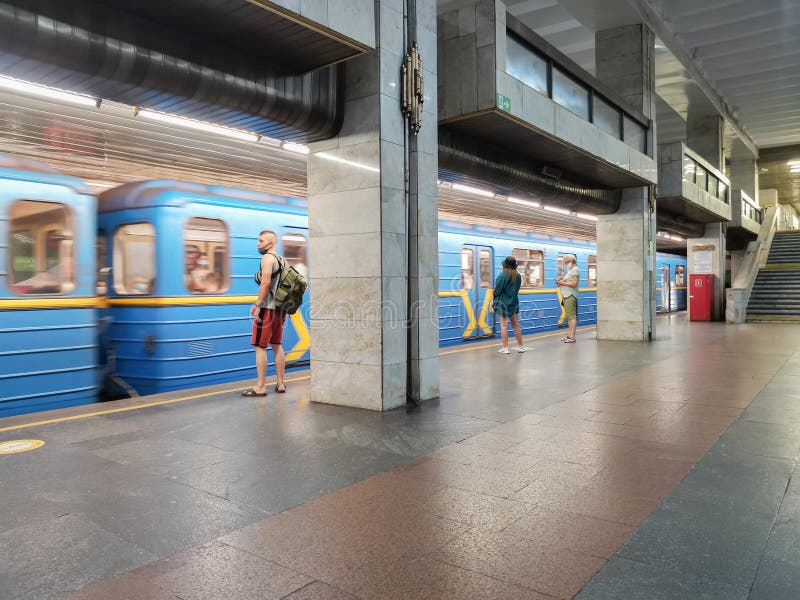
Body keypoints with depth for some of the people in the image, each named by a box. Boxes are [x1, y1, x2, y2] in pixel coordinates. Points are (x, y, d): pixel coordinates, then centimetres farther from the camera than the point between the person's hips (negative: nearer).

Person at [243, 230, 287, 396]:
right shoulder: (280, 259, 17)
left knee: (260, 347, -5)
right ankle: (280, 384, 17)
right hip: (279, 308, 9)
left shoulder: (268, 258, -10)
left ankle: (260, 387, -4)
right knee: (277, 346, 13)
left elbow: (265, 282, -20)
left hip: (267, 308, -9)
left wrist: (258, 305, -18)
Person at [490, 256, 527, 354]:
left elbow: (497, 290, -10)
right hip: (514, 303, 5)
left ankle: (505, 348, -1)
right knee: (515, 325, 14)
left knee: (503, 325, 0)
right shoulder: (518, 276, 3)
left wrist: (493, 302, 3)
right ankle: (520, 346, 21)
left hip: (503, 302, -5)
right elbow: (517, 290, 9)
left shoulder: (502, 276, -13)